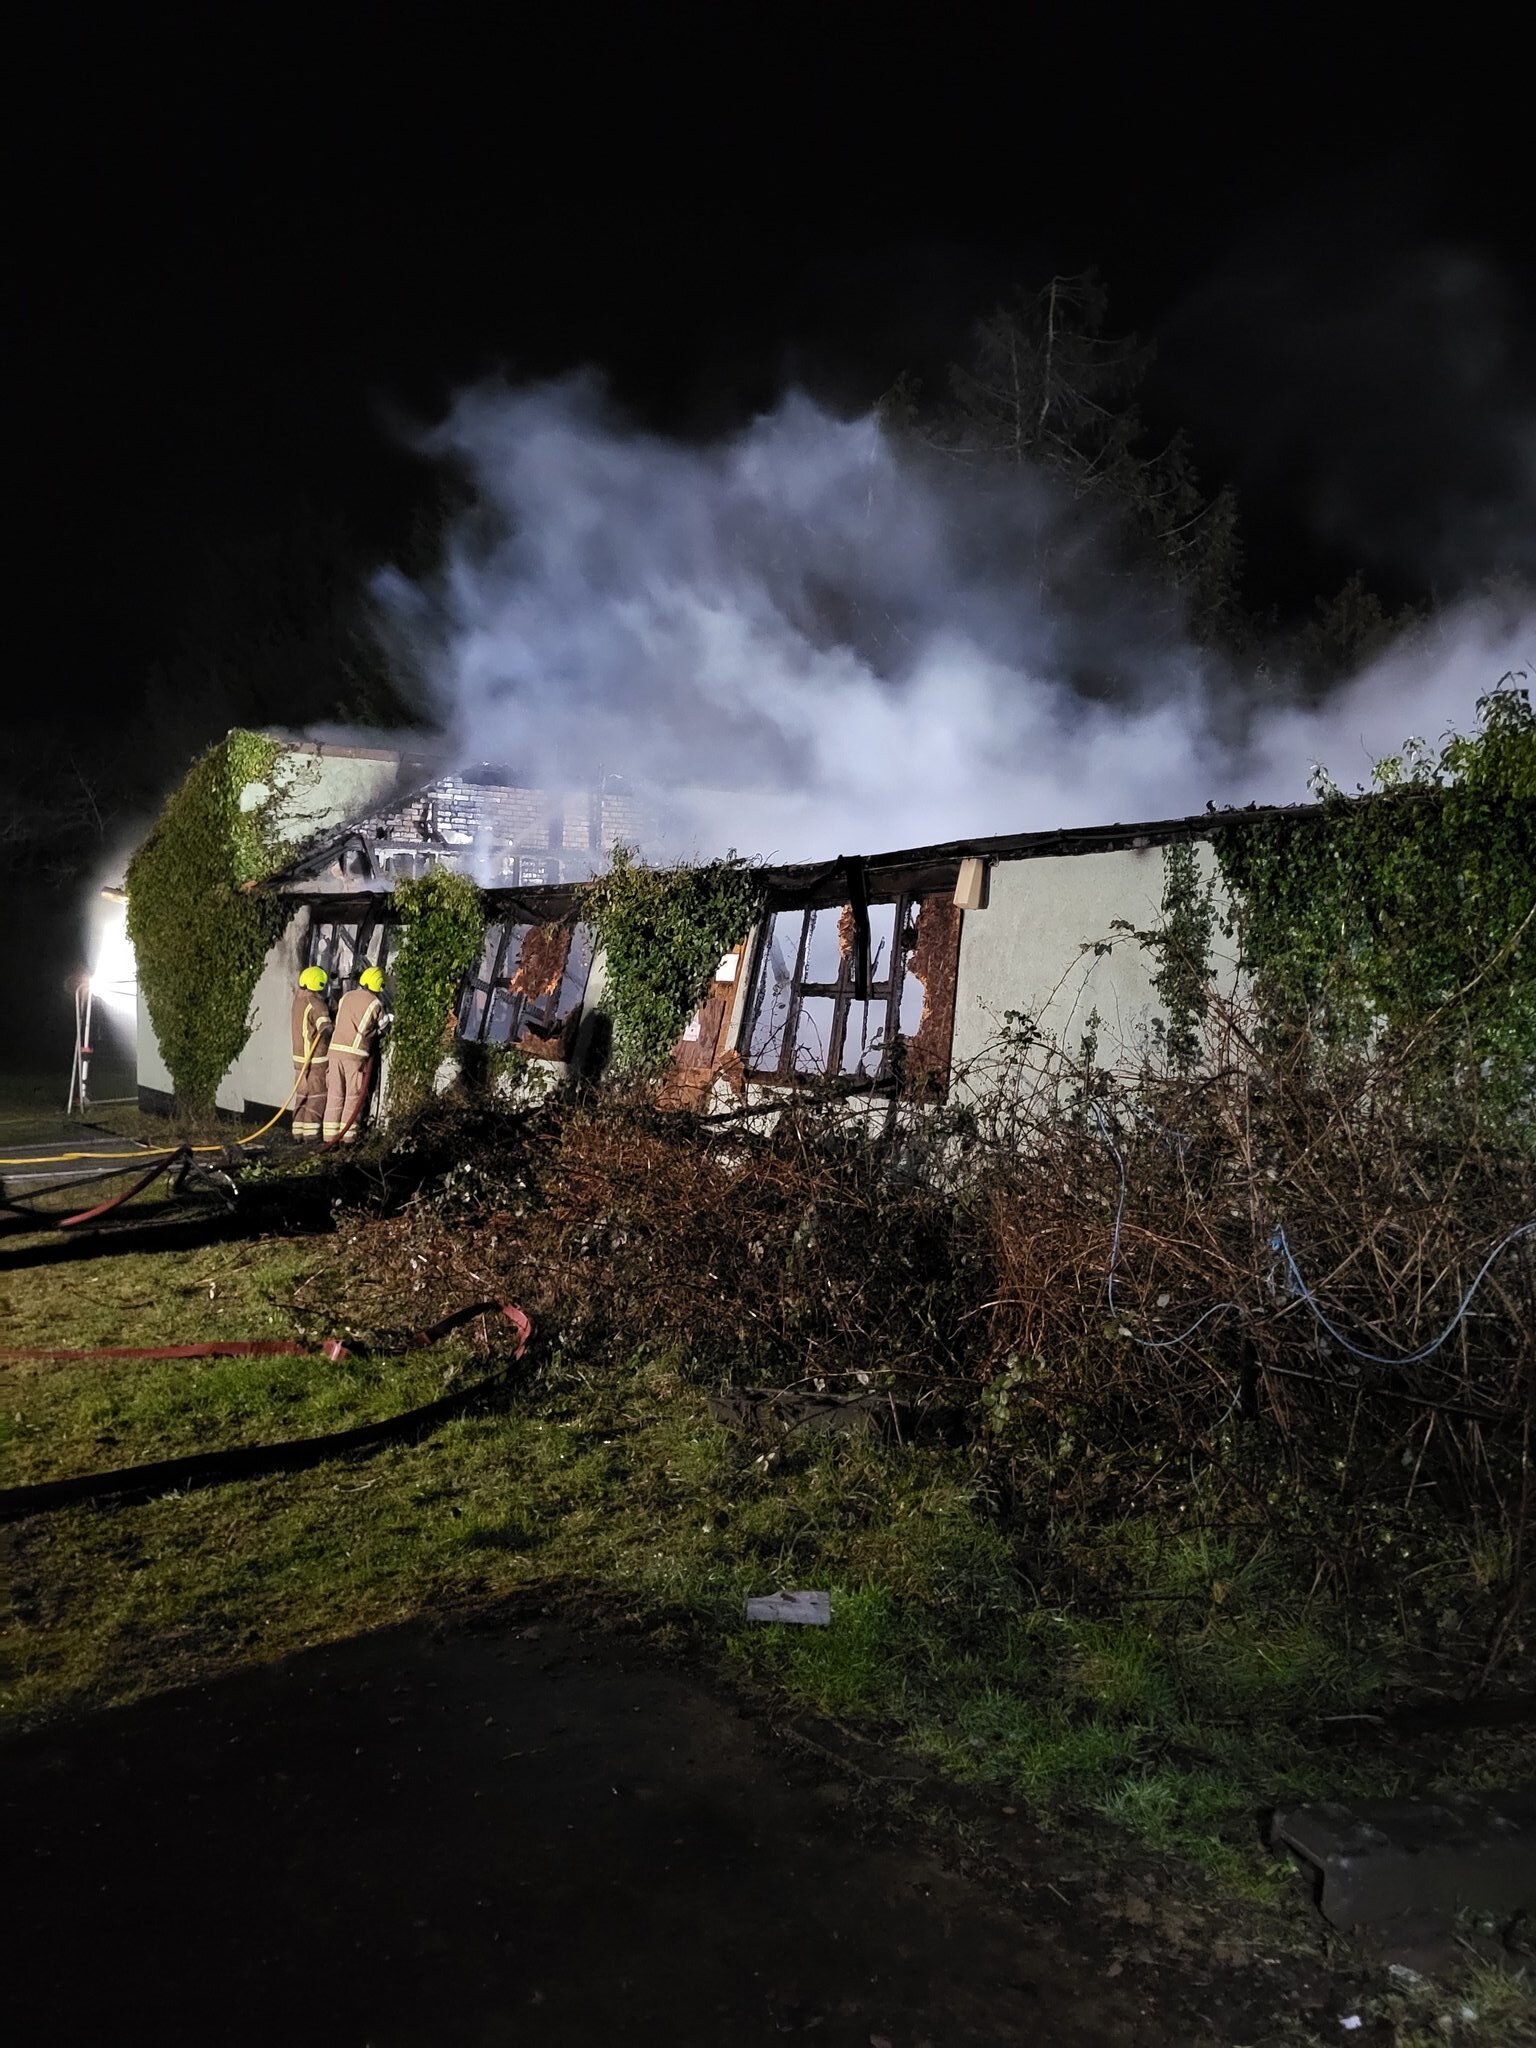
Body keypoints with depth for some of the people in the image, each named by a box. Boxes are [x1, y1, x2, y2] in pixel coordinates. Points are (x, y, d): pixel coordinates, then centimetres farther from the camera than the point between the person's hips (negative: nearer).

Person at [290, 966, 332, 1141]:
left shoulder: (298, 999, 5)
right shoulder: (316, 1005, -20)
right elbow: (326, 1028, -32)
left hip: (300, 1056, 8)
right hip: (316, 1058, -8)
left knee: (302, 1095, 14)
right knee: (317, 1096, 0)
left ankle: (299, 1132, 17)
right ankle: (311, 1133, 2)